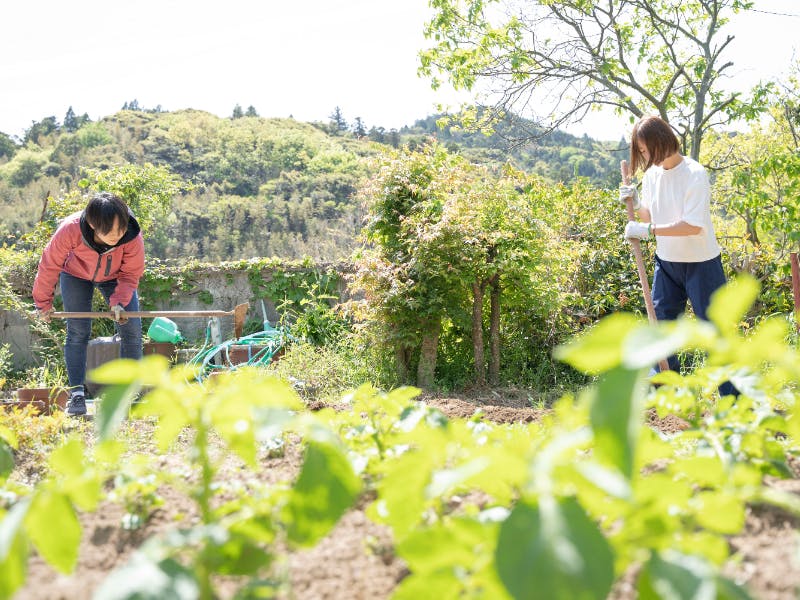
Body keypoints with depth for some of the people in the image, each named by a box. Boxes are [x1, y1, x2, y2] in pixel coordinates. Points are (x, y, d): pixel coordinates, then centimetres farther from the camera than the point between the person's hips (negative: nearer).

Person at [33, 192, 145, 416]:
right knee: (77, 332, -10)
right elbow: (50, 265, -23)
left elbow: (130, 273, -20)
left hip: (115, 276, 1)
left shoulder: (133, 236, -37)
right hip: (76, 274, -1)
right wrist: (43, 302, -12)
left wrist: (120, 301, -36)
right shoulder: (70, 229, -40)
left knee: (132, 329, -7)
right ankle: (77, 394, -6)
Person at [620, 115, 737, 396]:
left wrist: (649, 230, -26)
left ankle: (732, 395, 8)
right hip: (667, 262, 7)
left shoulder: (694, 173, -19)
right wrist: (635, 204, -8)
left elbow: (693, 225, -25)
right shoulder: (651, 174, 2)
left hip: (700, 264, -7)